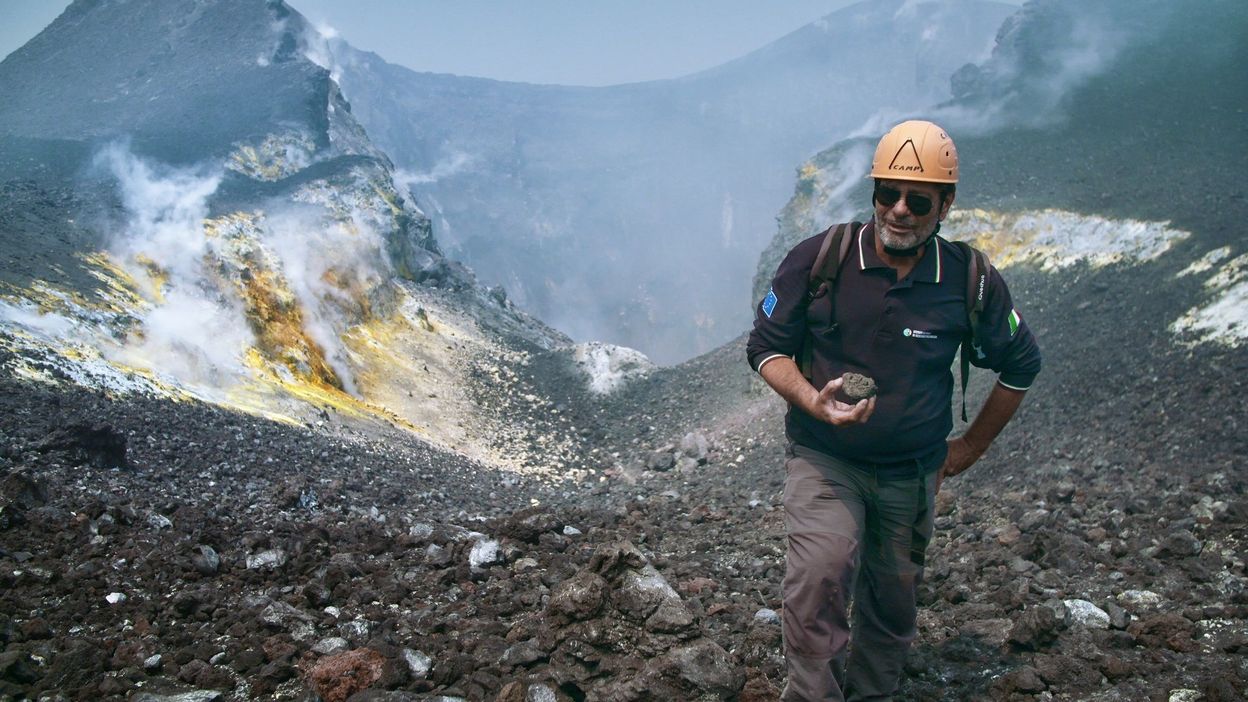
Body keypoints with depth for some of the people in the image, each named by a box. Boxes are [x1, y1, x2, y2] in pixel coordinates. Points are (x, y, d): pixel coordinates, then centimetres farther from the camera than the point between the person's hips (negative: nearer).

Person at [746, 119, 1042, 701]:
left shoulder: (972, 282, -5)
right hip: (824, 460, -2)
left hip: (913, 473, 3)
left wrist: (972, 445, 11)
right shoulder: (817, 259, -11)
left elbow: (1020, 364, 11)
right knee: (818, 578, -26)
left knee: (891, 605, 16)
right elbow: (766, 346, -4)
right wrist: (812, 401, -22)